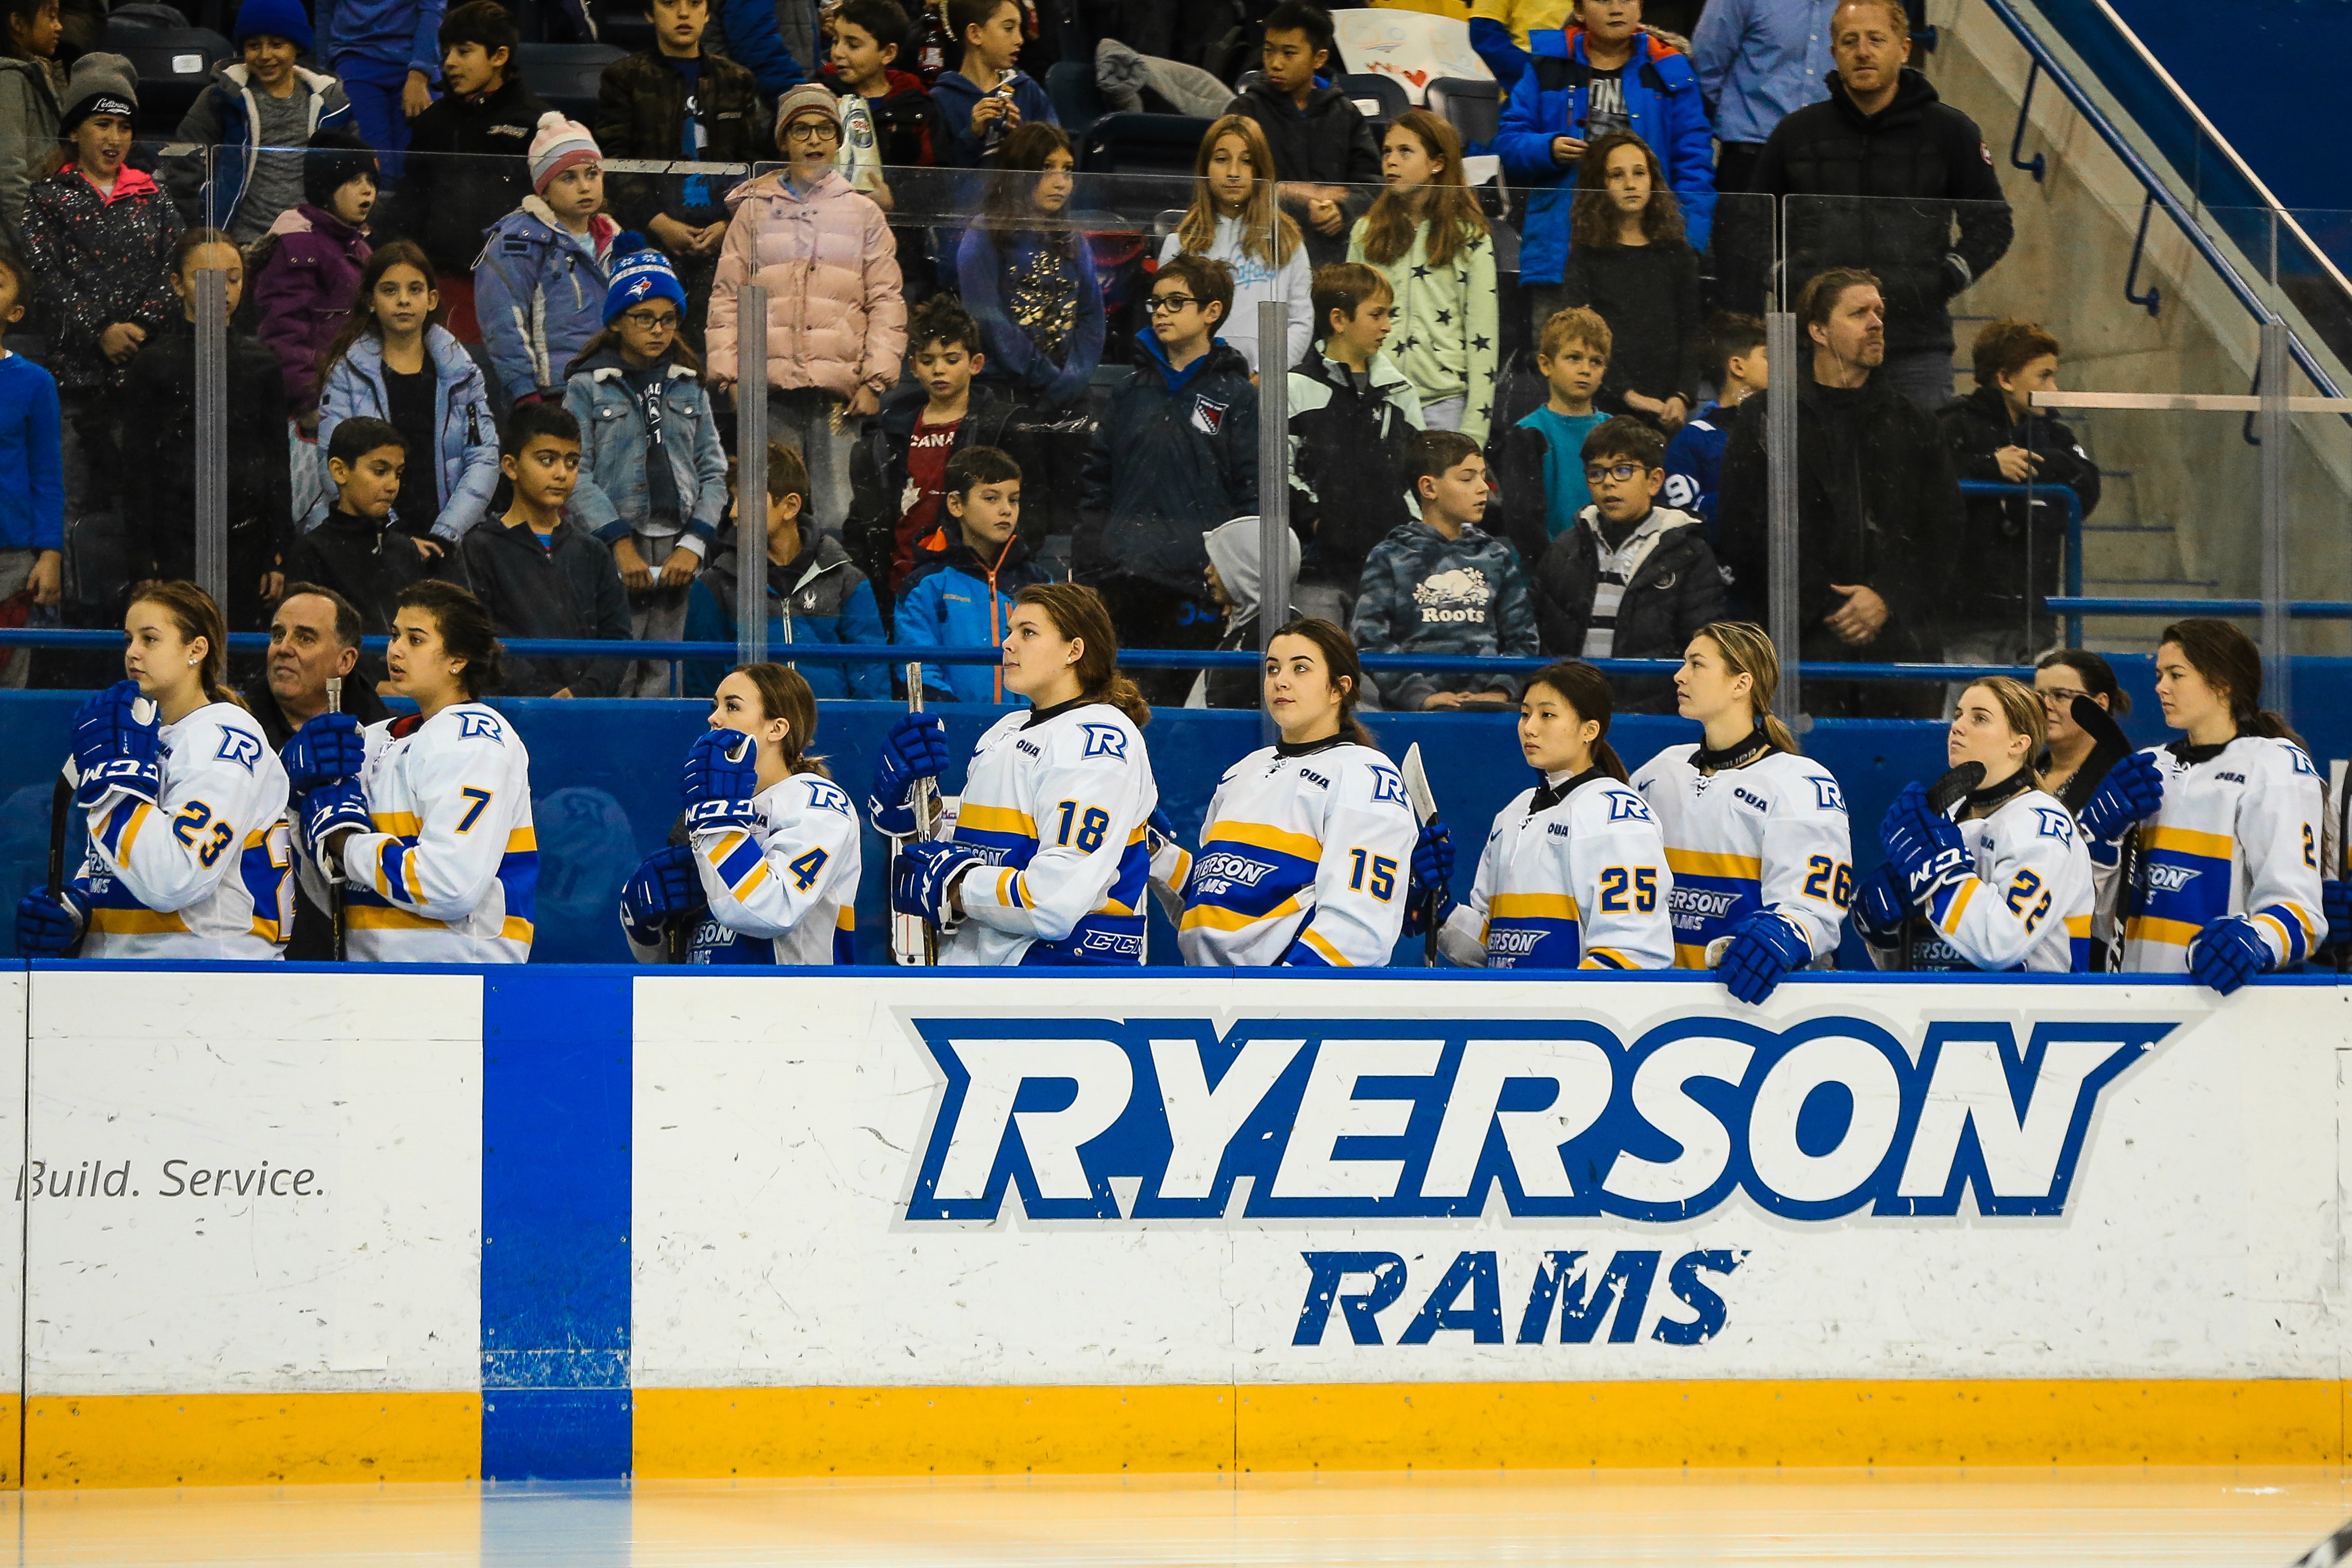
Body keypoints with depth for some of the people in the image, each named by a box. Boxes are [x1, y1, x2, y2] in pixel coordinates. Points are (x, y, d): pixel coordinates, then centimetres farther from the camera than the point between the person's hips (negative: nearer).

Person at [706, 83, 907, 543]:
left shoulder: (863, 213, 14)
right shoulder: (755, 209, 14)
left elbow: (887, 302, 10)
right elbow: (727, 296, 11)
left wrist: (876, 380, -1)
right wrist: (728, 374, 0)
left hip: (840, 390, 0)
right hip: (770, 389, 1)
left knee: (837, 517, -10)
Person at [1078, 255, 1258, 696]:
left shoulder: (1237, 397, 3)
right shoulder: (1132, 392, 16)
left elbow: (1253, 494, -1)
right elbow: (1098, 481, 16)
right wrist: (1089, 560, 7)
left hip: (1196, 581, -4)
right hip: (1121, 584, 4)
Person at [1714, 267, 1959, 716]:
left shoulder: (1913, 424, 17)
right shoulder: (1764, 420, 9)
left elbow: (1943, 536, 12)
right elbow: (1742, 534, 2)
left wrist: (1887, 600, -4)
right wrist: (1823, 609, -6)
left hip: (1901, 639, 2)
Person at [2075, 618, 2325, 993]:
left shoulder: (2276, 765, -1)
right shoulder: (2149, 768, 18)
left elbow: (2298, 907, -12)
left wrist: (2256, 942, -32)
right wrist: (2100, 830, 1)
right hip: (2141, 991, 3)